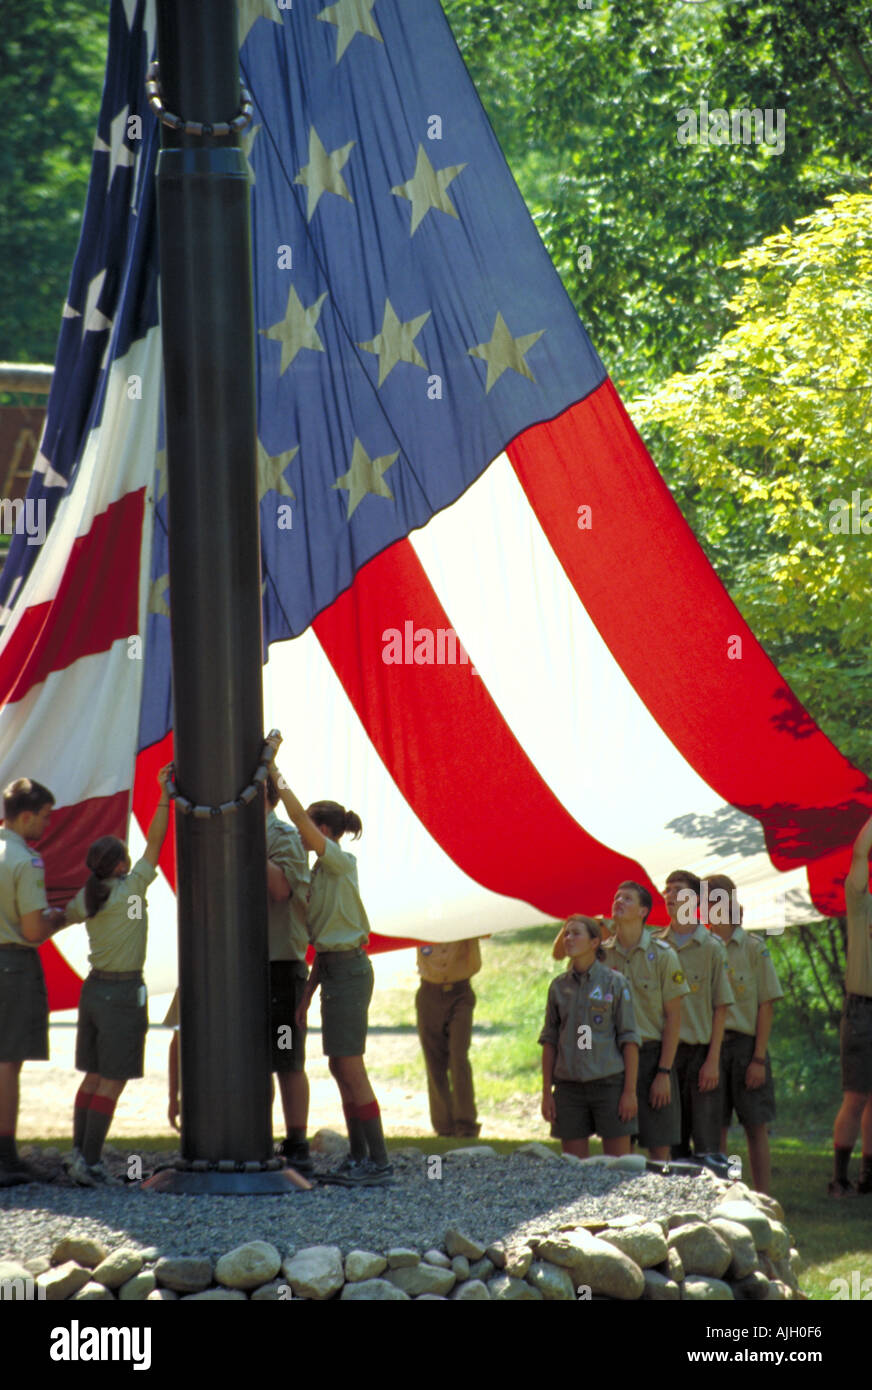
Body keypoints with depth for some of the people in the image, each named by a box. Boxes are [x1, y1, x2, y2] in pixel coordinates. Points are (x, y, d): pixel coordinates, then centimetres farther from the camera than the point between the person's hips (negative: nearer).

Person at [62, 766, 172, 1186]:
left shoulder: (86, 898, 2)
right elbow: (155, 841, -14)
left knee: (95, 1077, 15)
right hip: (123, 994, -7)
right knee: (113, 1083, -3)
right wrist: (165, 795, -11)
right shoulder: (130, 891, -15)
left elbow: (62, 915, 22)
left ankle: (79, 1151, 15)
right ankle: (89, 1161, -5)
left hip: (93, 989, 7)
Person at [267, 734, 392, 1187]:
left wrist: (278, 780, -13)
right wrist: (308, 992, 17)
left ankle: (379, 1161, -10)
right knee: (340, 1068, 11)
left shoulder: (341, 862, -10)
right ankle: (358, 1157, 15)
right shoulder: (321, 871, 16)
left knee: (350, 1066, -11)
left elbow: (299, 818, -23)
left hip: (348, 970, -10)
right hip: (335, 969, 10)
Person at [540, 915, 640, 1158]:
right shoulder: (558, 986, 9)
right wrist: (546, 1093, 6)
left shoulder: (615, 983, -1)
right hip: (569, 1086, 3)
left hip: (609, 1083, -3)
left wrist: (630, 1091, -8)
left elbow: (629, 1040, -2)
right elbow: (549, 1041, 11)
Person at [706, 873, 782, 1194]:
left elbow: (766, 1005, -1)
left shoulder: (754, 947, 1)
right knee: (715, 1129, 2)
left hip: (746, 1045, -2)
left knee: (756, 1127, 1)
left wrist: (759, 1058, -9)